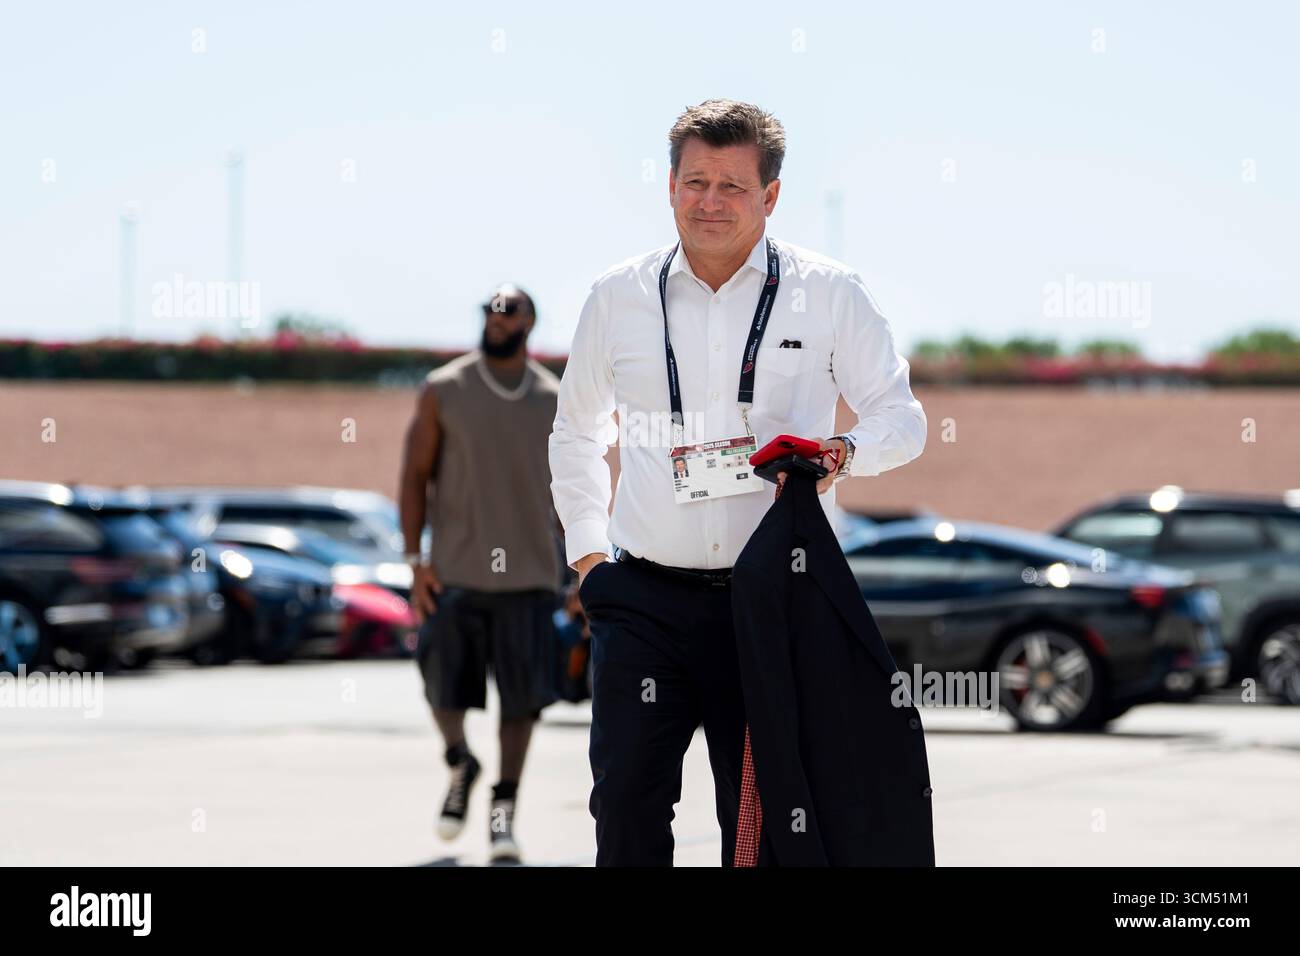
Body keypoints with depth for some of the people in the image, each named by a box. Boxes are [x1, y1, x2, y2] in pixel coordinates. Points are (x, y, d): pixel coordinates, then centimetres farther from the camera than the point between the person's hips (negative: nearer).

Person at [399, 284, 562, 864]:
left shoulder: (555, 400, 6)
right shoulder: (444, 391, 0)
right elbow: (415, 475, 2)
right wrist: (415, 562, -5)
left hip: (528, 574, 1)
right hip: (456, 571, -1)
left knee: (522, 695, -4)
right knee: (444, 687, 2)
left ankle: (504, 811, 5)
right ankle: (461, 767, 32)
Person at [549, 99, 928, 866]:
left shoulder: (831, 295, 3)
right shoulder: (619, 298, 9)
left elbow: (902, 417, 5)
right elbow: (575, 434, 23)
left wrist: (841, 451, -17)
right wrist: (587, 551, 15)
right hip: (645, 597, 1)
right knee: (626, 798, -6)